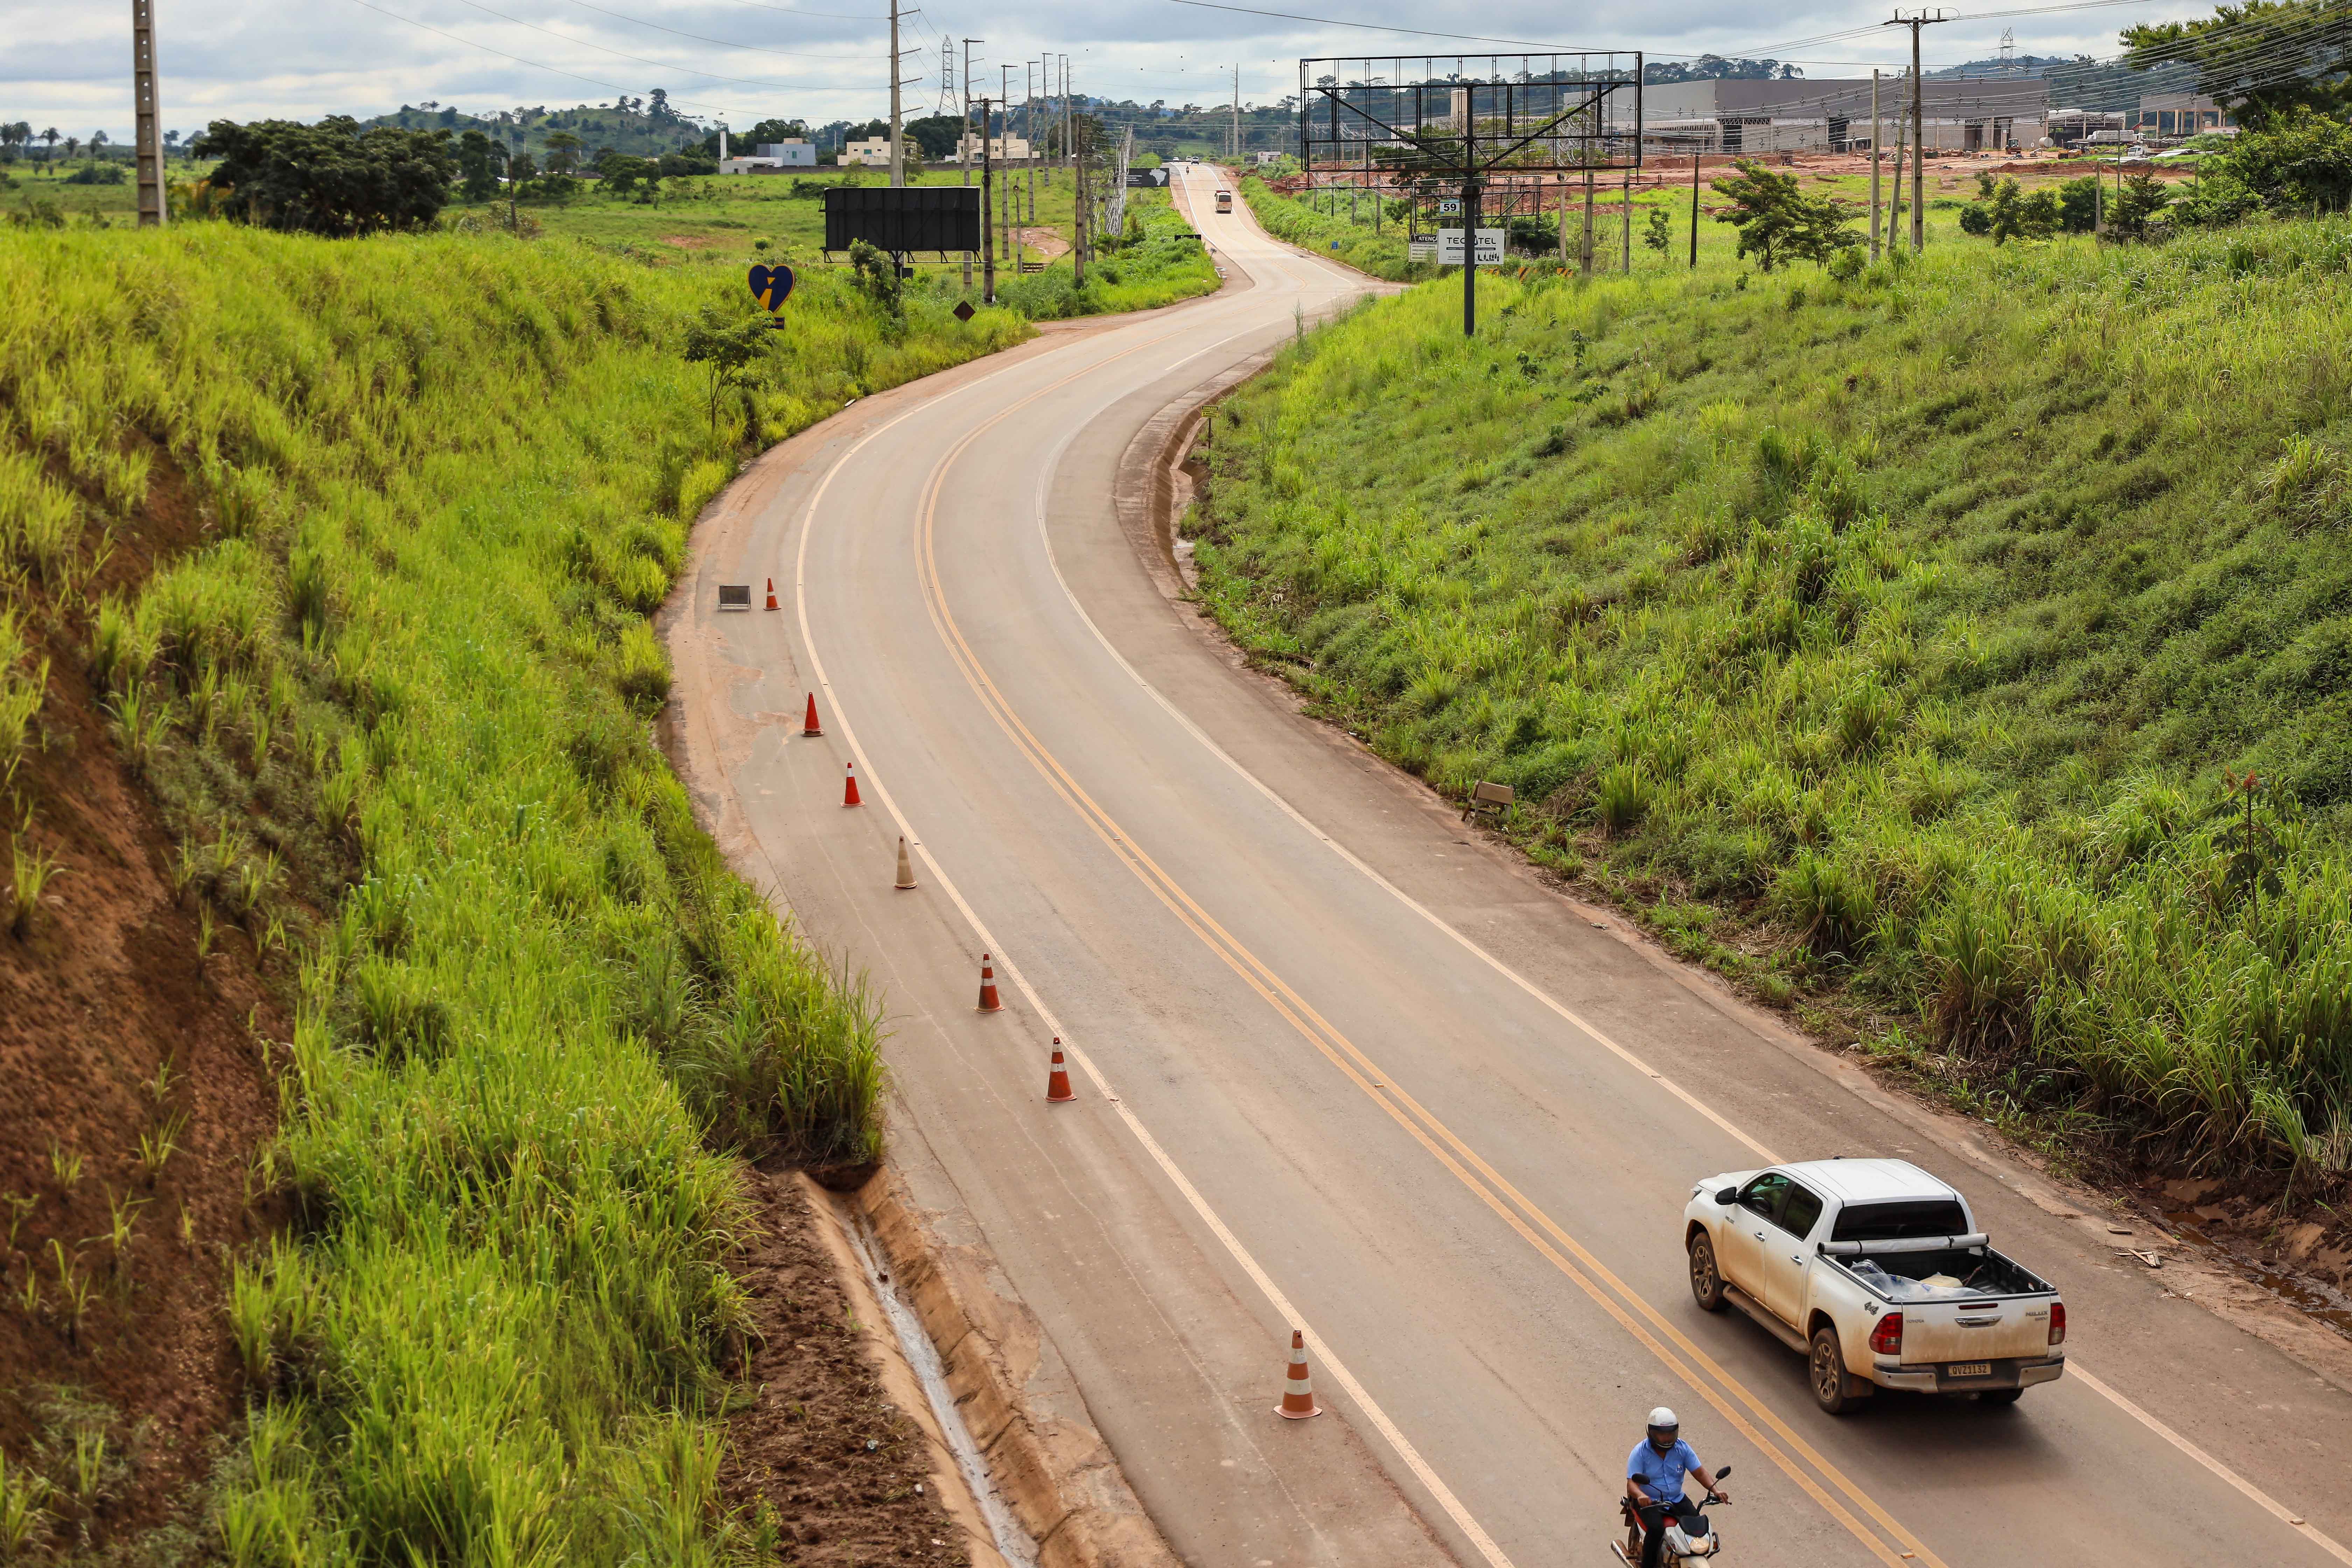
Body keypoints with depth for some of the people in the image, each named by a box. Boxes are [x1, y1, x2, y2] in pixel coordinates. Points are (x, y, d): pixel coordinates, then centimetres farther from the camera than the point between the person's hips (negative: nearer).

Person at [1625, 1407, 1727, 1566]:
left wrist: (1716, 1490, -21)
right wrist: (1640, 1495, -45)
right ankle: (1647, 1566, -17)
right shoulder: (1640, 1453, -13)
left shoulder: (1682, 1448, -1)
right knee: (1656, 1529, -32)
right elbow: (1632, 1483, -21)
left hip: (1677, 1500, 4)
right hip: (1649, 1502, -4)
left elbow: (1700, 1472, -3)